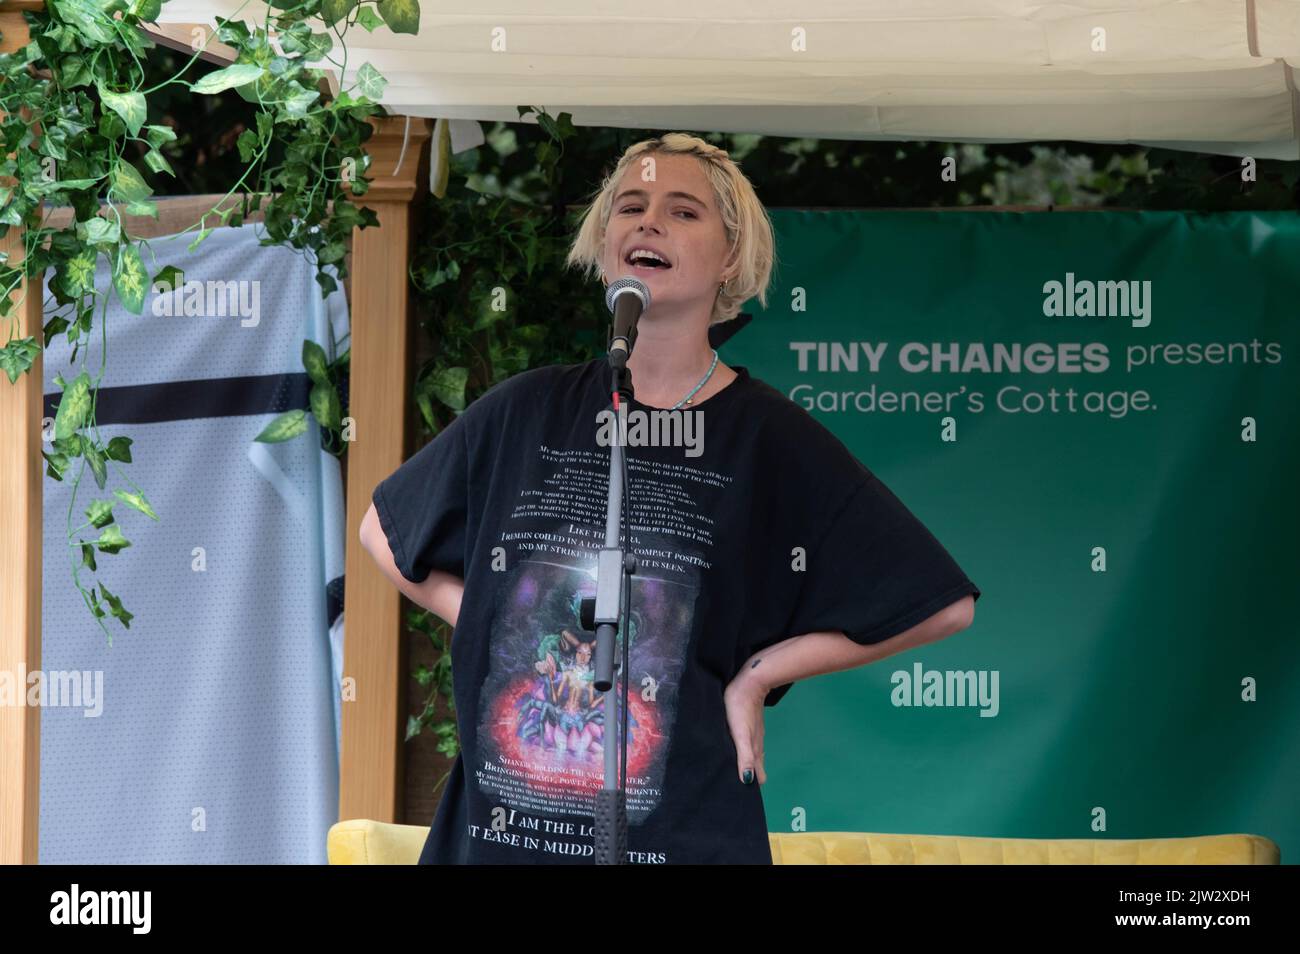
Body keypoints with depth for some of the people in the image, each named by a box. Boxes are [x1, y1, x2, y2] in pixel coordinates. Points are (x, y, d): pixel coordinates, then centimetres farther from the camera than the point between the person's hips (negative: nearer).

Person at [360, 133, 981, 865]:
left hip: (686, 837, -2)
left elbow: (941, 605, -6)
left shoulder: (774, 440, -5)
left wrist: (760, 674, -6)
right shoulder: (526, 413, 2)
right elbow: (383, 528, 19)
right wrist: (470, 615, 5)